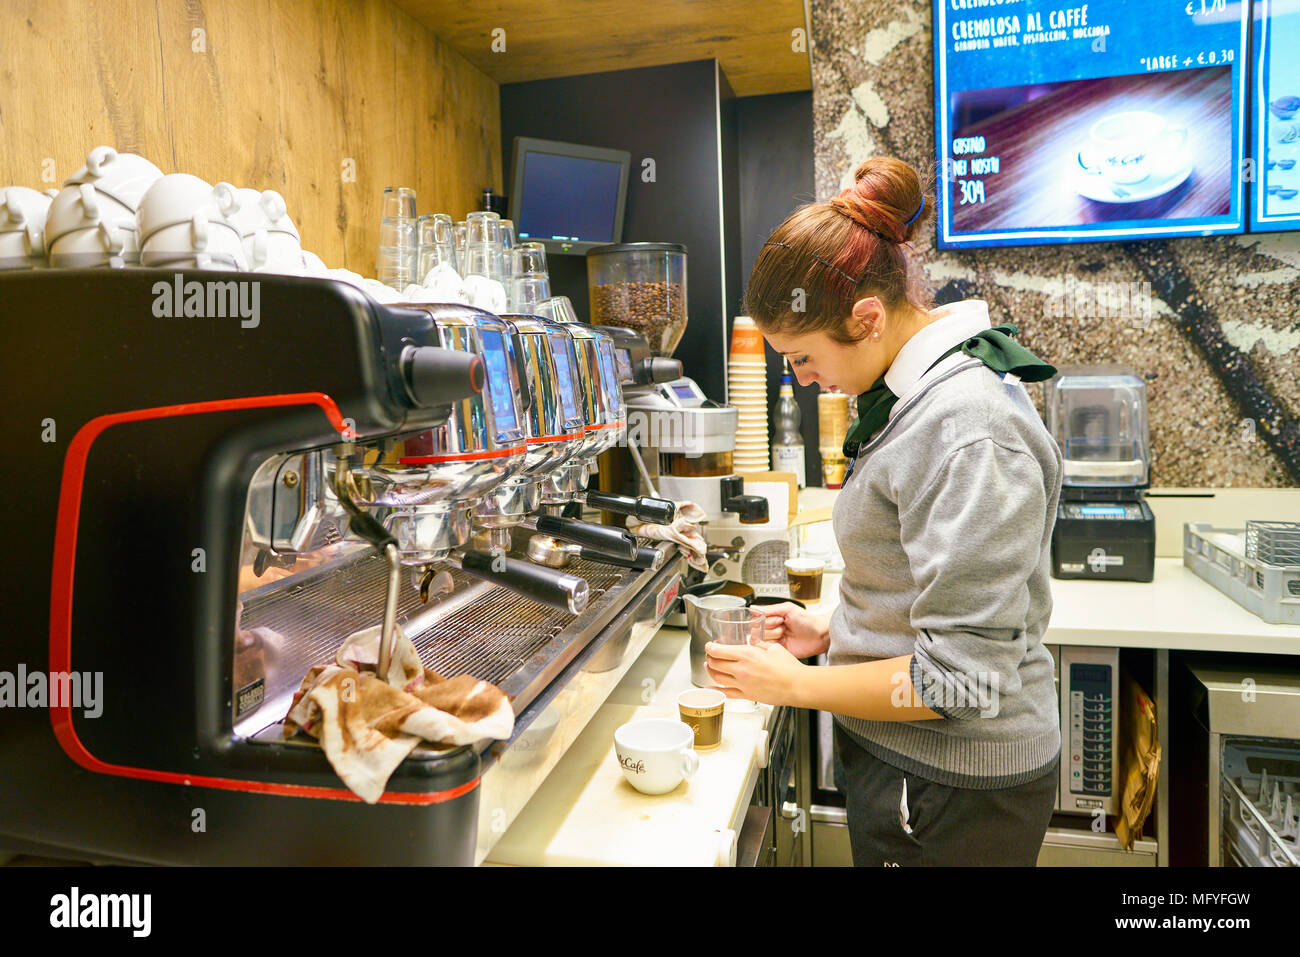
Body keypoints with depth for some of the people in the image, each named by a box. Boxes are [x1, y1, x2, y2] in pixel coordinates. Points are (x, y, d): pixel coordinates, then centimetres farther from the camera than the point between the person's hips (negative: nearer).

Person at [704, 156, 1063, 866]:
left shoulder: (965, 430, -27)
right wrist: (834, 630, 5)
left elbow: (958, 679, -26)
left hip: (952, 788, -9)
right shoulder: (915, 394, 4)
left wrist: (796, 684, -16)